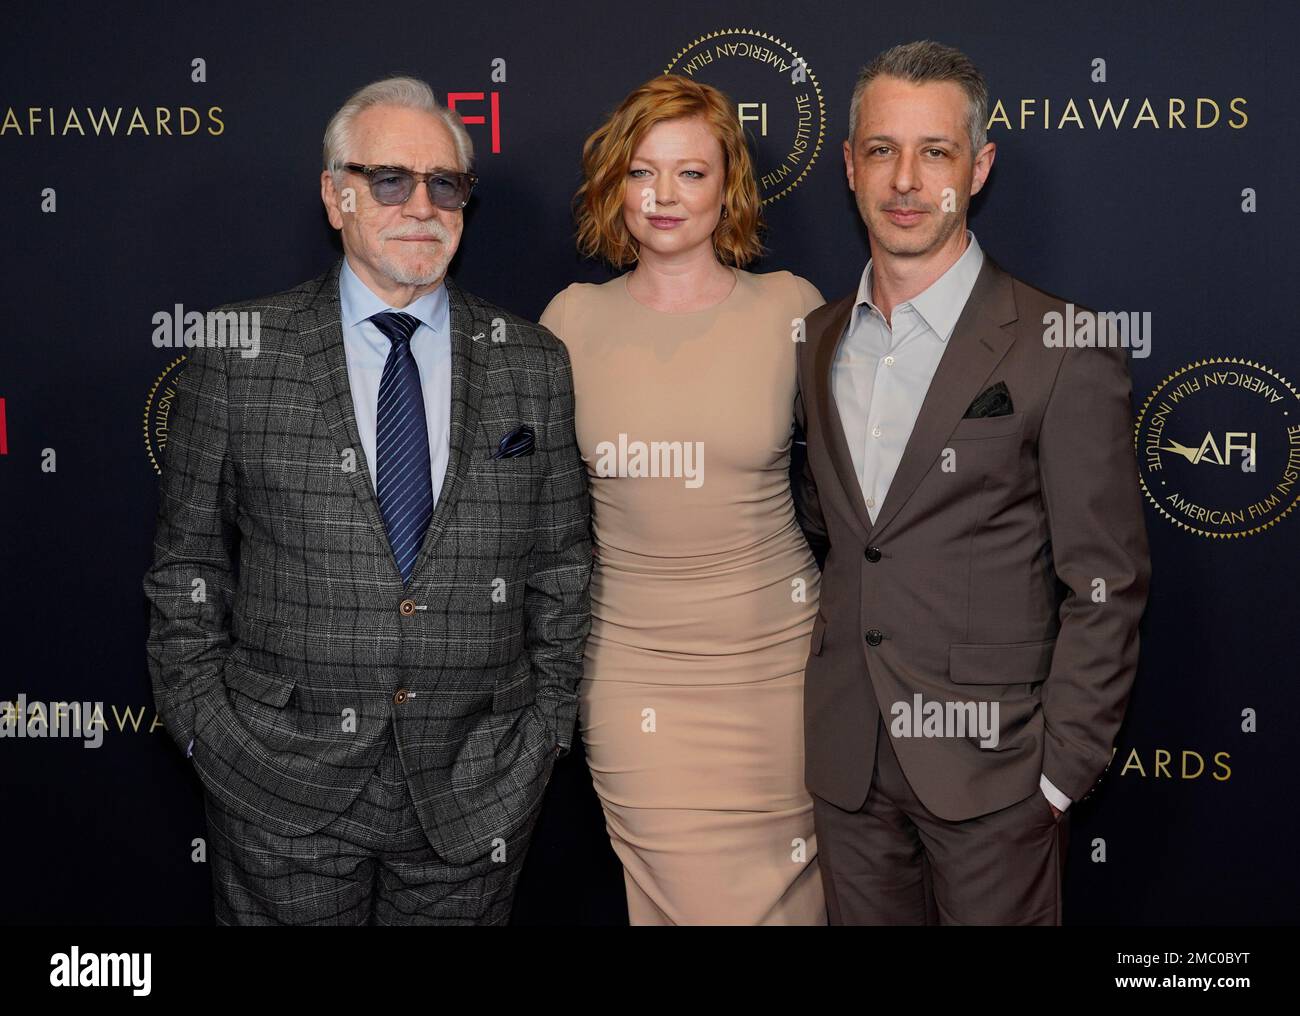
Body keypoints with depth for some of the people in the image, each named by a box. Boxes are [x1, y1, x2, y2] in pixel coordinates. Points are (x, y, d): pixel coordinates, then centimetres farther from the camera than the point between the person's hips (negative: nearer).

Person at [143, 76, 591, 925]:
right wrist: (202, 721, 0)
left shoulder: (534, 362, 3)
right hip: (281, 785, -1)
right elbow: (188, 561, 3)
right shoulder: (239, 352, -2)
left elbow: (561, 568, 6)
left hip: (478, 787, 2)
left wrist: (547, 722, 3)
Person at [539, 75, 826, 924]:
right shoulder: (573, 321, 0)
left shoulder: (792, 309, -3)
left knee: (784, 896, 11)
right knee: (687, 899, 4)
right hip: (633, 667, 0)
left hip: (773, 654, 0)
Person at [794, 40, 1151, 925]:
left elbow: (1106, 586, -10)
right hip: (848, 762, 5)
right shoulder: (819, 340, 7)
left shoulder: (1062, 352, -10)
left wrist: (1062, 769, -11)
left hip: (991, 759, -5)